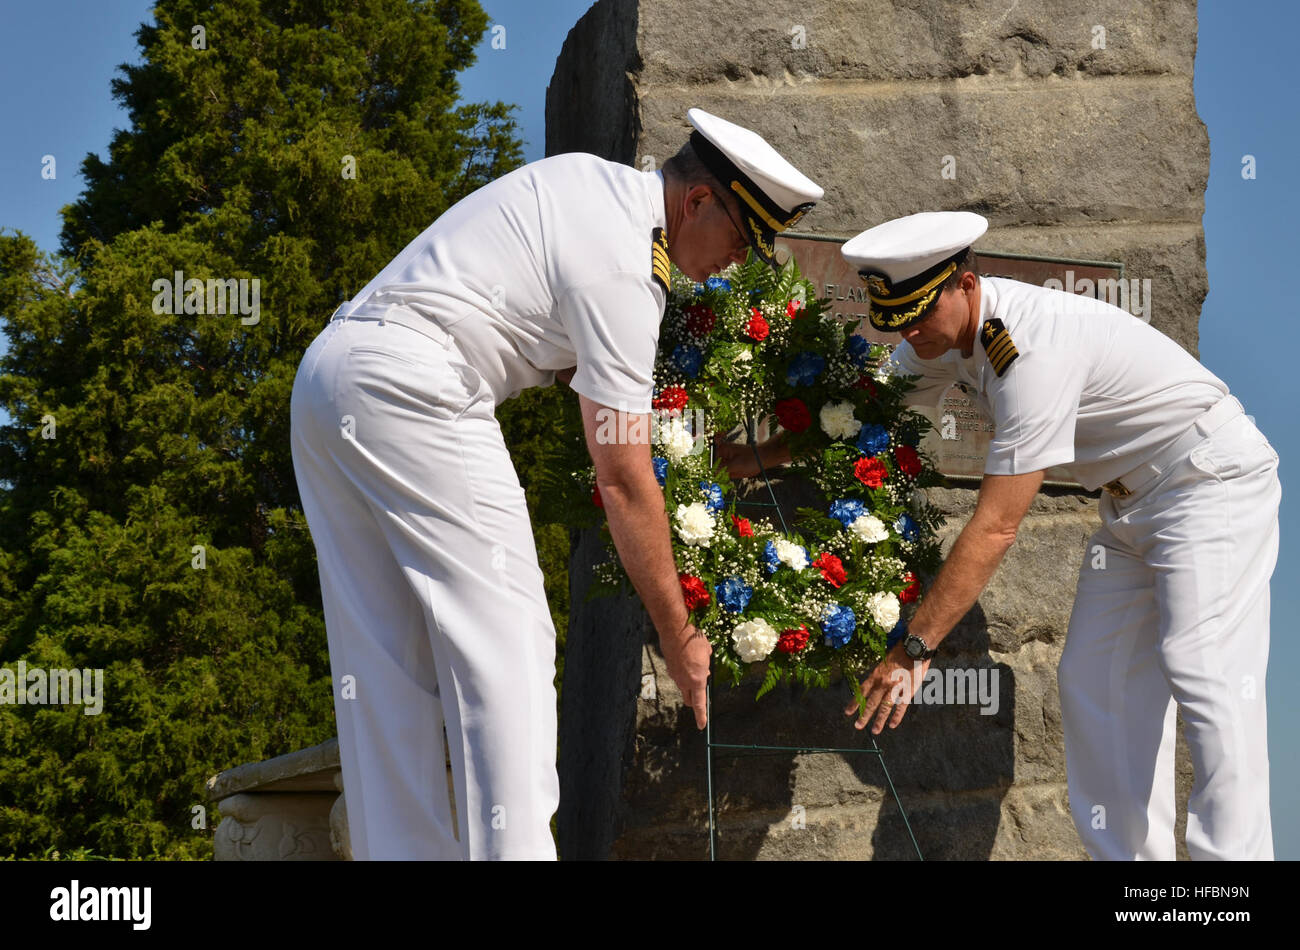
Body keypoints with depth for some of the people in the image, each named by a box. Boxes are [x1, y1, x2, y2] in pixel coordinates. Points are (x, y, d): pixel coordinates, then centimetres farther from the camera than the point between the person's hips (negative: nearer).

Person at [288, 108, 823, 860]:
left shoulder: (597, 182, 17)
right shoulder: (622, 263, -11)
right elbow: (622, 477, -11)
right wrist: (678, 634, -5)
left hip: (328, 375, 10)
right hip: (411, 383, -10)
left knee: (387, 661, 6)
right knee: (504, 644, -10)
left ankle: (401, 851, 5)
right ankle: (512, 849, -16)